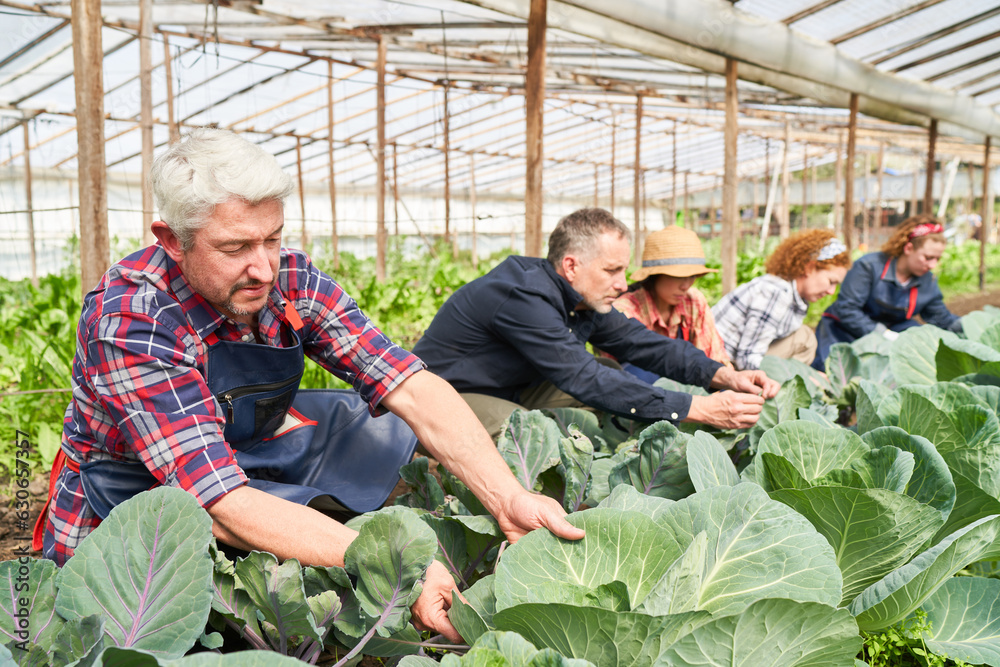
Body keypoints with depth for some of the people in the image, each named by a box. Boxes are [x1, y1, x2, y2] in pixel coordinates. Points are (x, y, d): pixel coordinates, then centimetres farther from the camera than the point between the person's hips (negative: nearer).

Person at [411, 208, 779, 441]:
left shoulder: (584, 300, -2)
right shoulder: (522, 297, -30)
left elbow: (643, 342, 2)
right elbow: (585, 379, -35)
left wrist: (724, 375, -14)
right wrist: (700, 409, -37)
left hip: (512, 392, 9)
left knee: (618, 387, -4)